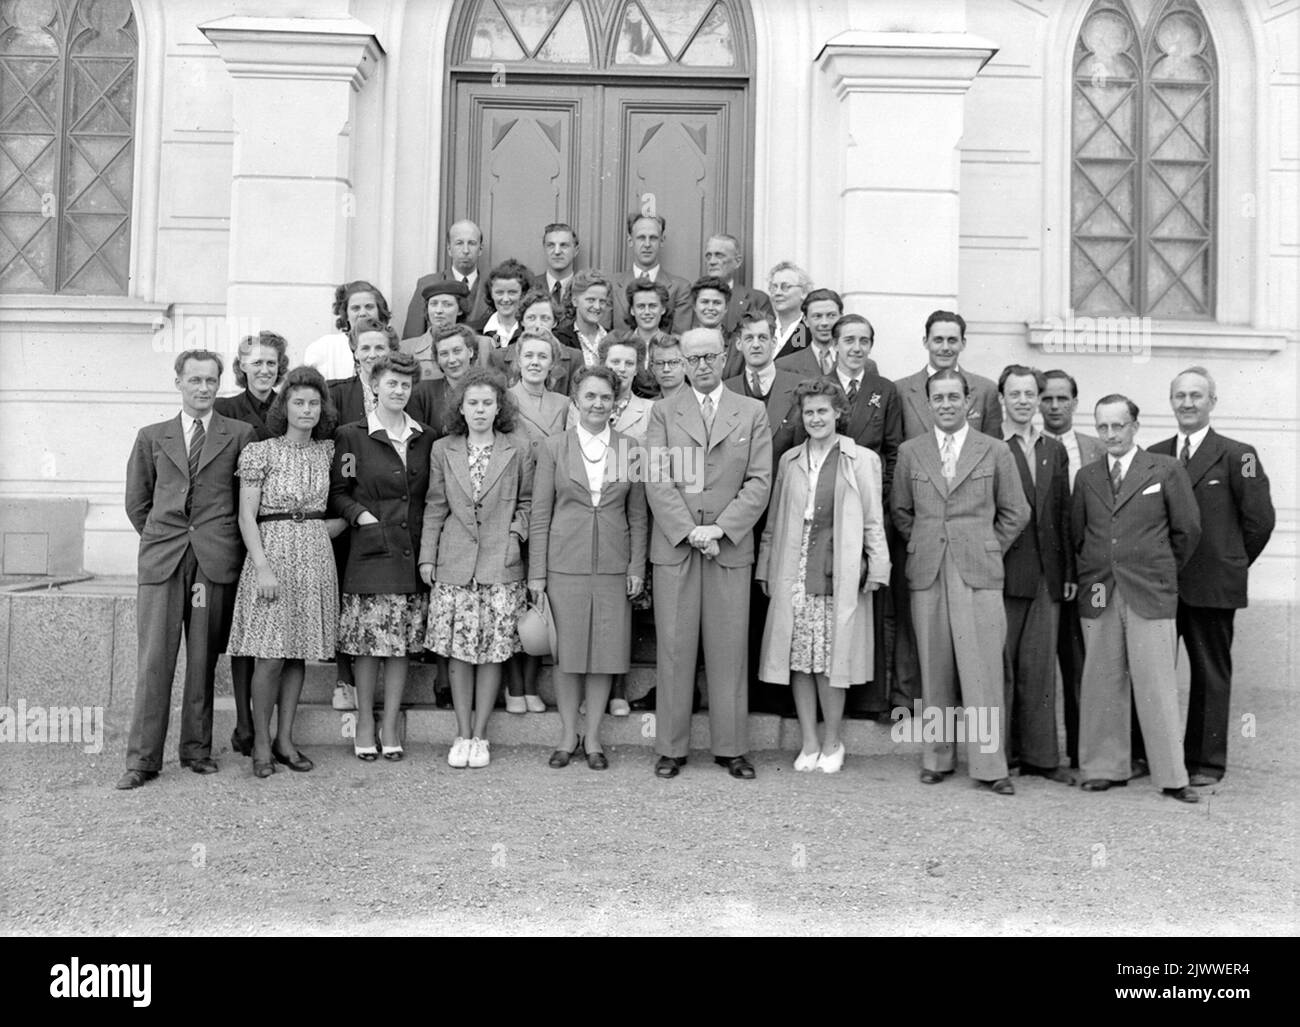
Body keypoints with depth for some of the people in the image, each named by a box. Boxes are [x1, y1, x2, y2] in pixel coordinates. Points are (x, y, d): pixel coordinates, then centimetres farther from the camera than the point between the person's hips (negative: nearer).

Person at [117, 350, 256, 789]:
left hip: (216, 559, -1)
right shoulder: (151, 437, 14)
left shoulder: (240, 435, 8)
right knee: (154, 658, -3)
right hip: (161, 557, 1)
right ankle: (143, 757, 2)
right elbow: (136, 502, 19)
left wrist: (229, 543, 7)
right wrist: (161, 539, 12)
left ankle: (197, 748, 15)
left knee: (204, 658, 4)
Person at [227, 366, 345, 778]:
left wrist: (328, 527, 1)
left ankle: (285, 739, 17)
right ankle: (261, 742, 9)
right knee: (271, 656, -6)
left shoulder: (328, 451, 11)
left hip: (316, 558, 4)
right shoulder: (259, 452, -1)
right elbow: (246, 515, -5)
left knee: (300, 652, 7)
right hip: (272, 553, -4)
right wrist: (262, 566, -13)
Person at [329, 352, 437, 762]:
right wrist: (363, 516, -13)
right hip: (369, 554, -3)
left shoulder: (425, 439, 13)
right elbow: (338, 493, 3)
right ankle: (365, 723, 14)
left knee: (401, 642, 5)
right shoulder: (352, 436, 2)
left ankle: (391, 726, 14)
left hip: (412, 554, 3)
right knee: (368, 641, -1)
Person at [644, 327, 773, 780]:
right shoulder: (663, 411, 9)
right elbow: (657, 480, -1)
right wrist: (689, 531, -12)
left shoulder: (752, 412, 9)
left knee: (729, 649, 3)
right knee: (674, 648, 2)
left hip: (731, 545, 0)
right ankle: (671, 747, 11)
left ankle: (731, 747, 13)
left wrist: (720, 529, -10)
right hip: (673, 543, 0)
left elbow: (760, 481, 1)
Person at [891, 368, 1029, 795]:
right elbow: (900, 511, 17)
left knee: (982, 670, -4)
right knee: (934, 670, 5)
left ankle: (989, 765, 3)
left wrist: (989, 549, 4)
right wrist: (921, 545, 8)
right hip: (927, 572, 2)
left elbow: (1015, 512, 9)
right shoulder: (910, 452, 9)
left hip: (978, 572, -2)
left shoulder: (995, 451, 5)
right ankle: (937, 757, 16)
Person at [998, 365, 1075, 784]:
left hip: (1047, 575, 5)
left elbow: (1064, 514, 14)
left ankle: (1040, 755, 16)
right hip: (1003, 573, -5)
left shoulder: (1055, 450, 15)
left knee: (1040, 667, 8)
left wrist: (1069, 571, 9)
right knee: (999, 665, 1)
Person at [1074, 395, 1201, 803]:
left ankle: (1172, 776, 6)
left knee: (1156, 687, -2)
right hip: (1098, 595, 3)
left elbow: (1188, 529, 5)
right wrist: (1092, 574, 9)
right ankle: (1105, 768, 16)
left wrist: (1162, 570, 10)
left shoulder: (1166, 470, 2)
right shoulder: (1086, 477, 11)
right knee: (1102, 685, 6)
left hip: (1150, 594, -3)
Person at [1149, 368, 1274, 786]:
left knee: (1210, 674, 7)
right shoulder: (1154, 456, 8)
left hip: (1212, 585, -3)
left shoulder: (1237, 456, -2)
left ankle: (1206, 761, 17)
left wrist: (1233, 562, 4)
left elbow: (1260, 518, 0)